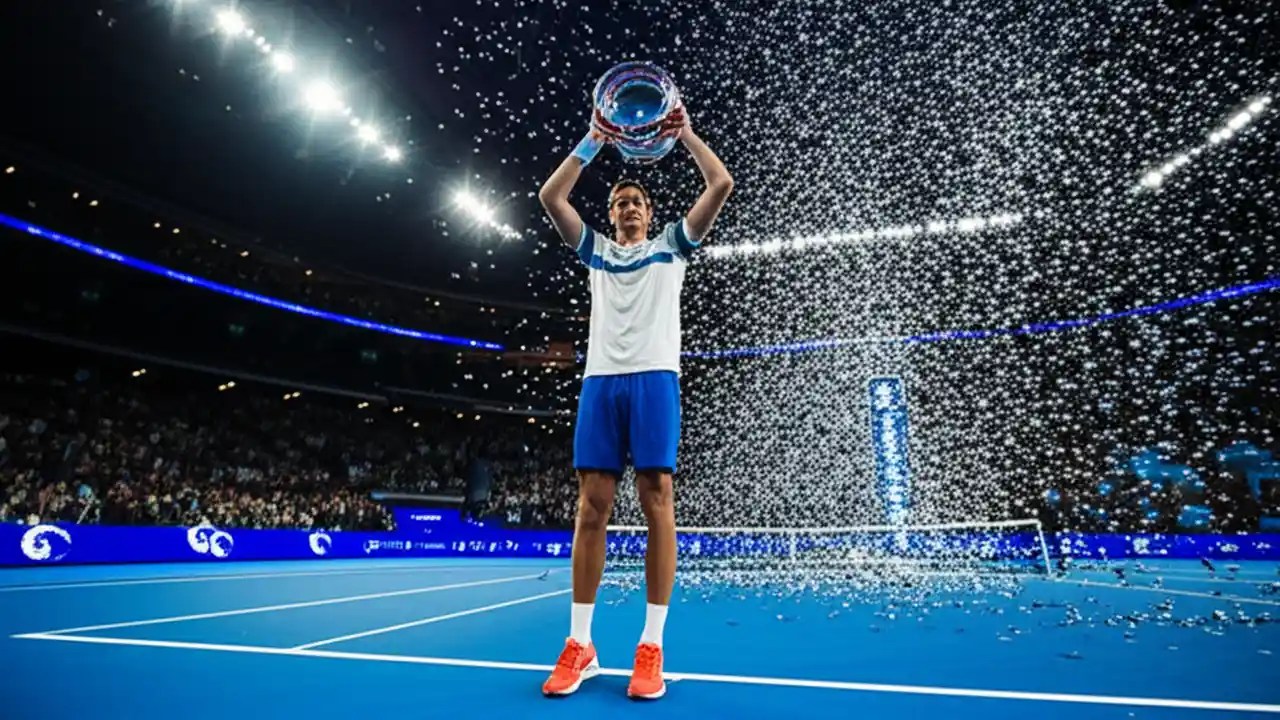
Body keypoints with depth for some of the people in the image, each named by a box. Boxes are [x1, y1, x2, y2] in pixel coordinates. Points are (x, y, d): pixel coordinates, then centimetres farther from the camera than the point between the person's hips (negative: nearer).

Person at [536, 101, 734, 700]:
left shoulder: (672, 245, 19)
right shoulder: (595, 251, 24)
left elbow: (721, 185, 12)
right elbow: (550, 197, 14)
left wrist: (685, 133, 12)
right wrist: (592, 142, 11)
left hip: (655, 378, -2)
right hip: (600, 380, 2)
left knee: (657, 502, -7)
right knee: (592, 506, -2)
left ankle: (651, 647, 1)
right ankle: (579, 644, 6)